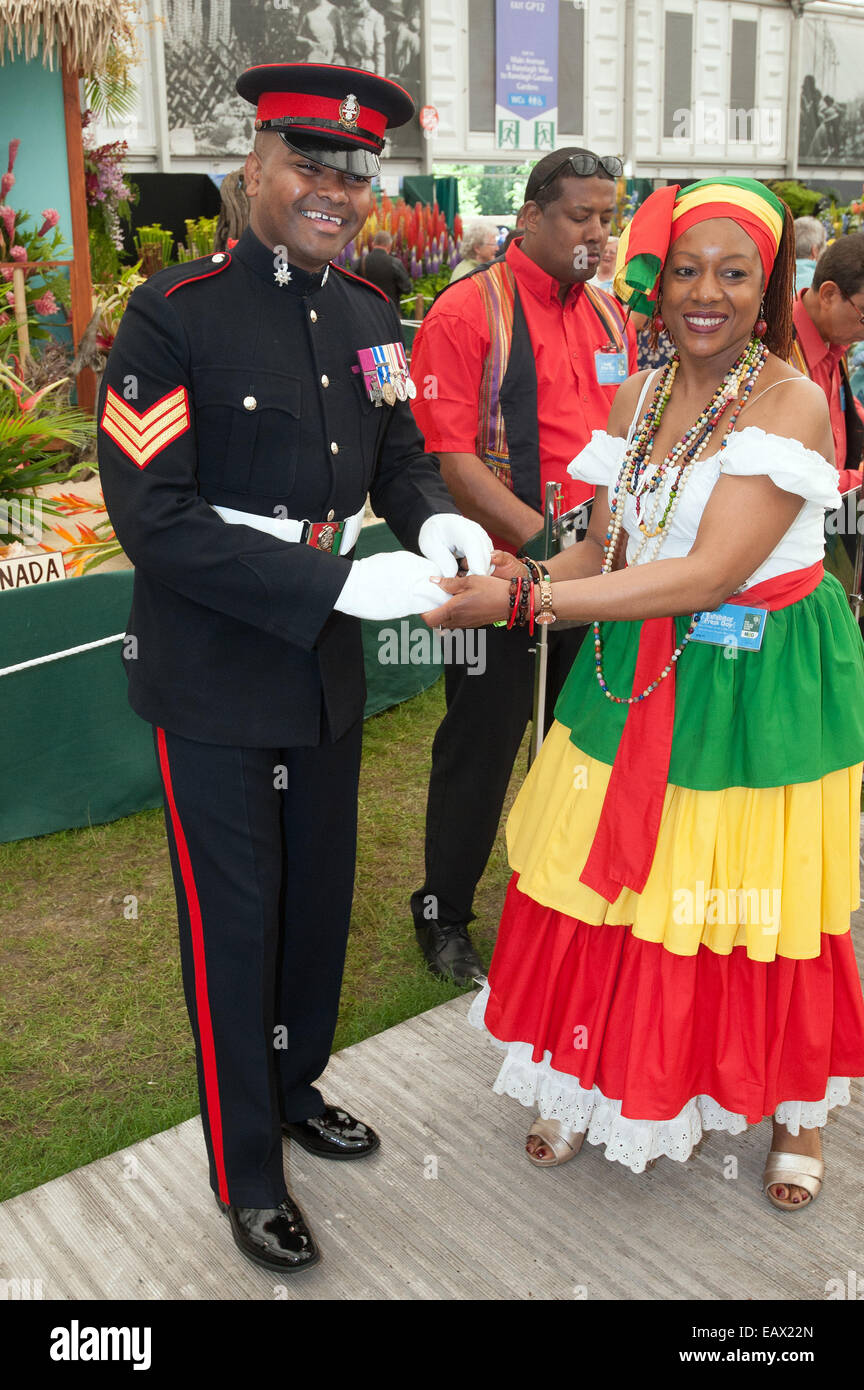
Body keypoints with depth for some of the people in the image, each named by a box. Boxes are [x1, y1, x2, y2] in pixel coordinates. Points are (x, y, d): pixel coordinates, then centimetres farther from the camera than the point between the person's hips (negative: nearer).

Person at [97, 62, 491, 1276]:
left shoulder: (369, 317, 4)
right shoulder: (174, 317, -16)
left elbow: (402, 453, 15)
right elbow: (153, 518, -22)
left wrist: (437, 520, -9)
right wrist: (339, 583, -27)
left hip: (327, 669, 6)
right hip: (214, 679, -6)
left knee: (321, 897, 20)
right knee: (234, 922, 6)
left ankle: (296, 1086, 45)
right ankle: (246, 1175, 27)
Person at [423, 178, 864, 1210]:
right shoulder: (639, 396, 4)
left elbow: (707, 576, -25)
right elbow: (606, 550, 7)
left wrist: (523, 602, -28)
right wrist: (530, 577, -15)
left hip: (759, 689, -5)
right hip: (638, 679, 5)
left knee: (756, 908, 10)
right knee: (609, 890, 10)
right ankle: (601, 1085, 35)